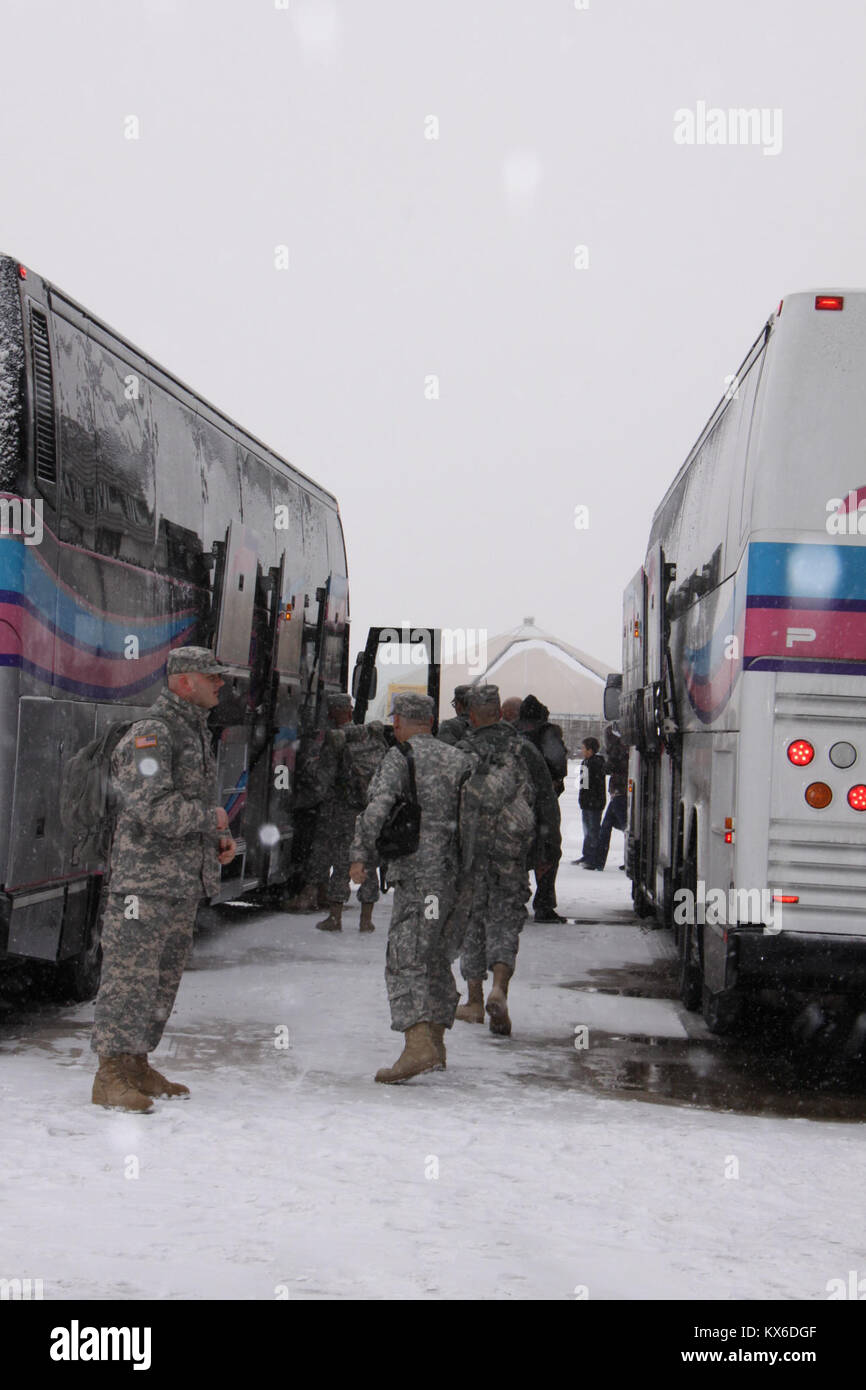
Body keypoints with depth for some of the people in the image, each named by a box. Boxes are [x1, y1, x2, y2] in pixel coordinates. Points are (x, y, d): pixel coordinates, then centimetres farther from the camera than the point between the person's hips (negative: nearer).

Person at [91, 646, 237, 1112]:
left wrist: (218, 839, 12)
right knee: (131, 974, -8)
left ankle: (137, 1066, 21)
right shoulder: (151, 733, -13)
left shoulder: (197, 733, 19)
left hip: (184, 882, 10)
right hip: (144, 878, -10)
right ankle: (110, 1076, -4)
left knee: (163, 978, 13)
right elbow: (153, 807, -24)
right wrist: (211, 819, -12)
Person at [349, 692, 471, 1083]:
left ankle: (418, 1046, -27)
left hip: (419, 871, -7)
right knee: (435, 956, 18)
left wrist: (362, 856, -14)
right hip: (455, 872, 7)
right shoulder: (457, 758, 17)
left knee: (406, 961, -12)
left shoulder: (400, 757, -3)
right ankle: (435, 1043, 23)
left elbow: (377, 806, -18)